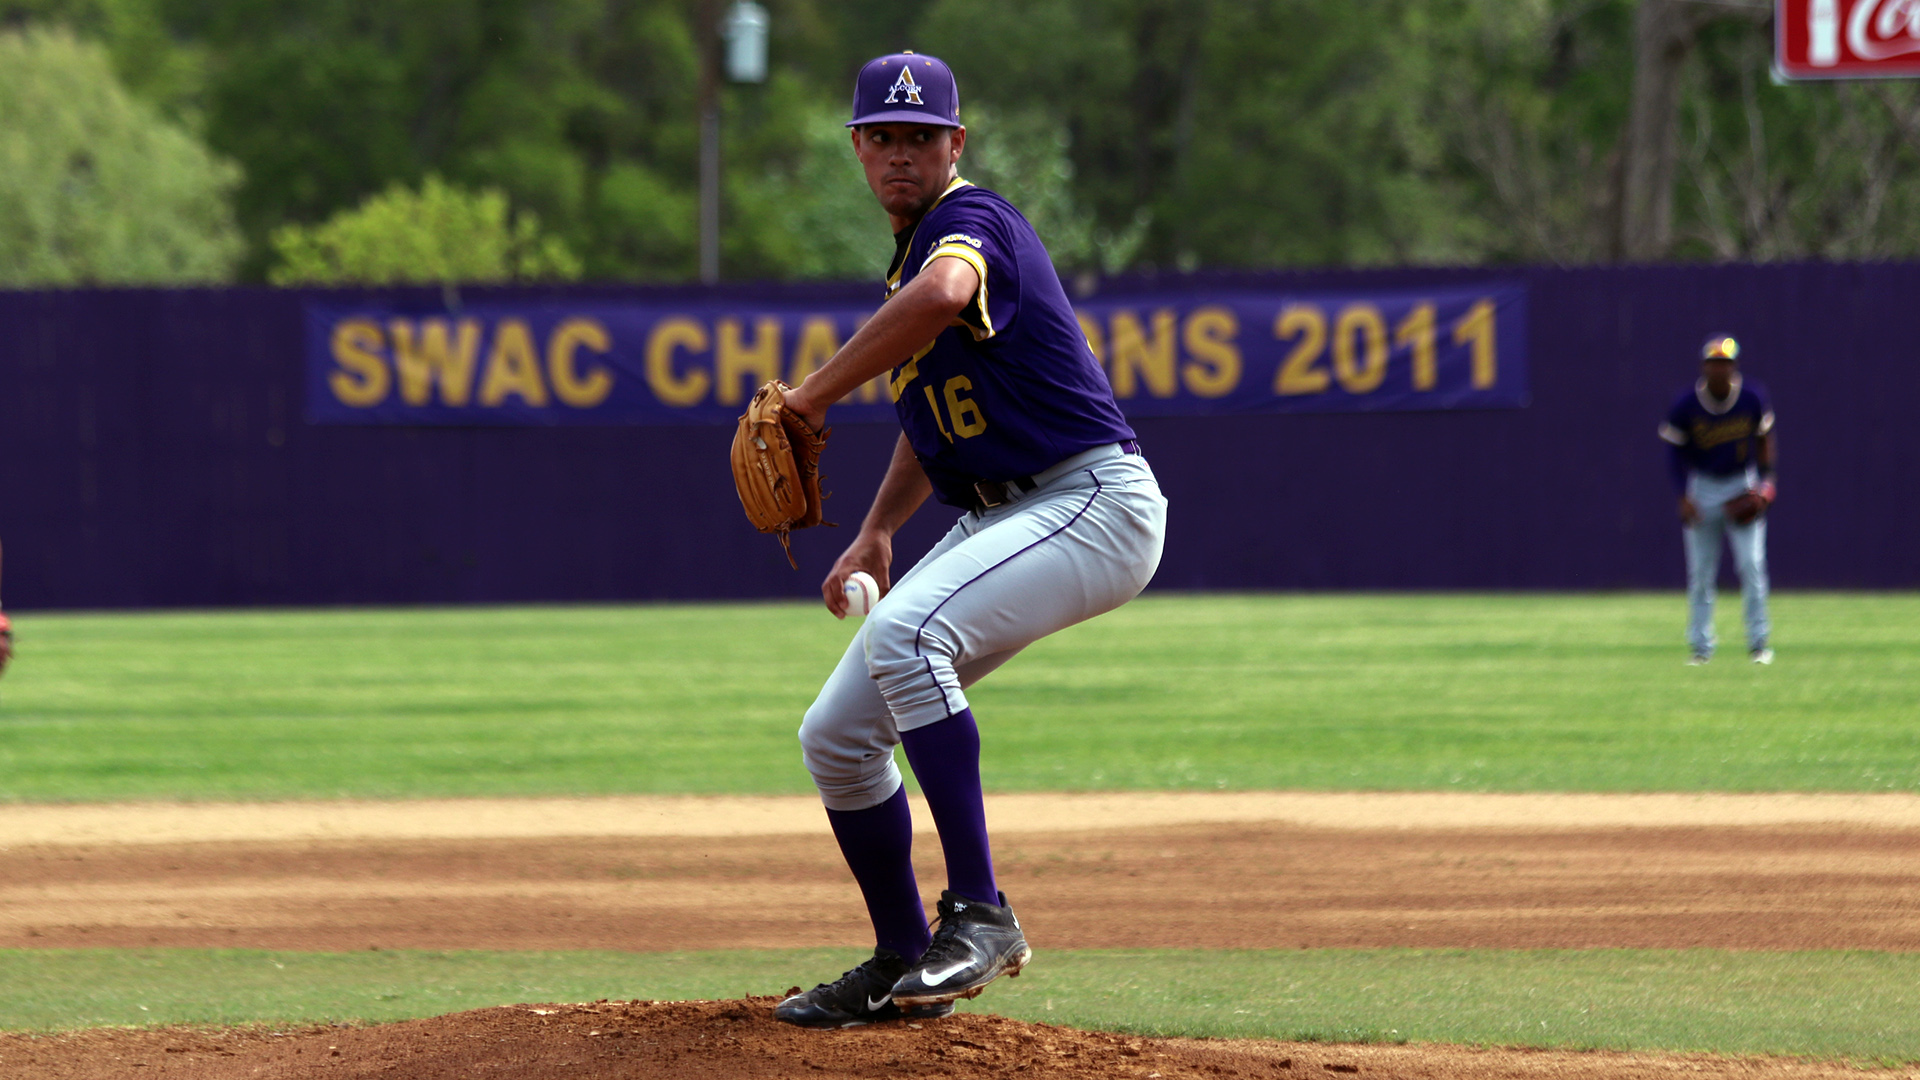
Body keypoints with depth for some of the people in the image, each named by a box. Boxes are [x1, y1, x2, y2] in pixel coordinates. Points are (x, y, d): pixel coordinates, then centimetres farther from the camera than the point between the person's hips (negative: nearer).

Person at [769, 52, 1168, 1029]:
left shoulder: (971, 218, -13)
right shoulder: (912, 251, 17)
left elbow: (944, 294, -40)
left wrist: (814, 396, -31)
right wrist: (877, 532, 19)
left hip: (1093, 503, -10)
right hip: (999, 521, 10)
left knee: (904, 634, -35)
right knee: (836, 736, 7)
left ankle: (980, 914, -32)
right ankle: (903, 965, 23)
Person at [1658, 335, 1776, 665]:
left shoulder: (1752, 398, -9)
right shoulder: (1686, 405, -12)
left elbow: (1763, 439, 7)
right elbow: (1675, 450, -2)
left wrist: (1765, 479, -3)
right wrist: (1684, 497, -9)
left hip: (1742, 486, 0)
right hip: (1703, 487, 0)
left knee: (1751, 564, -9)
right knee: (1700, 572, 2)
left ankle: (1759, 641, 0)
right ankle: (1701, 646, 10)